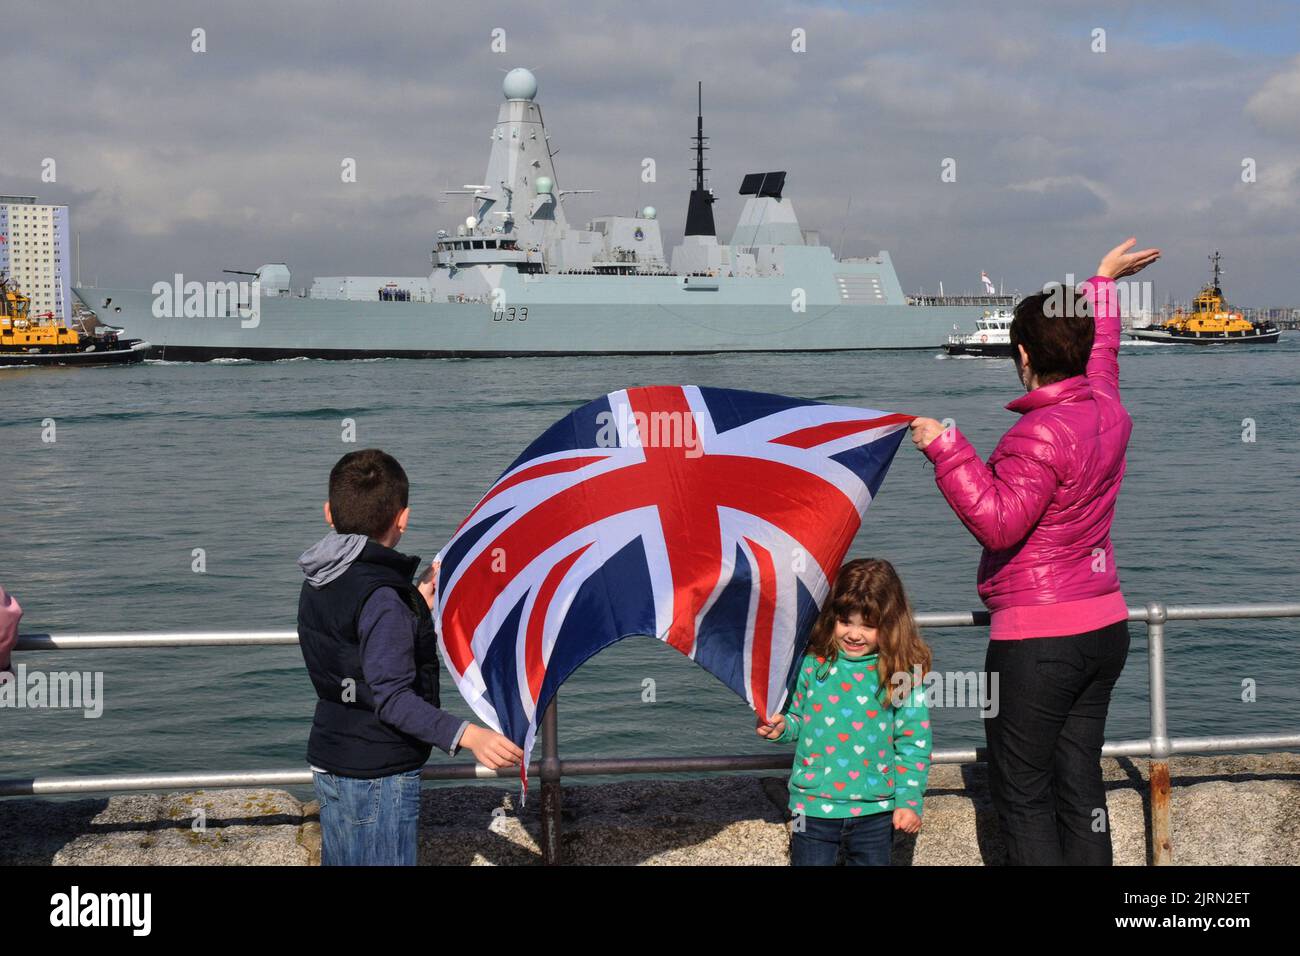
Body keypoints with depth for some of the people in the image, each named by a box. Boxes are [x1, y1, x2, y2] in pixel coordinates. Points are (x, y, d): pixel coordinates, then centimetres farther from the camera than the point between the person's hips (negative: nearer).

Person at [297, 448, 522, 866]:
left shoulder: (318, 583, 4)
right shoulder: (381, 596, -23)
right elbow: (392, 698, -28)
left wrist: (418, 604, 16)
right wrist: (467, 735, -36)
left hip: (329, 765, 9)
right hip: (379, 776, -9)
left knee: (340, 861, 18)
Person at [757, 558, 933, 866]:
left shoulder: (902, 674, -7)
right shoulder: (812, 664, -4)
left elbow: (913, 741, -2)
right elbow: (796, 718, 9)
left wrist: (909, 800, -5)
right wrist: (781, 727, -13)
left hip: (875, 809, 0)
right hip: (813, 806, 0)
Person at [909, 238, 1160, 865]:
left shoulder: (1042, 434, -20)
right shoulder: (1107, 411, 5)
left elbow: (998, 524, -26)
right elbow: (1100, 350, 27)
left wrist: (946, 449, -25)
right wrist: (1102, 282, 42)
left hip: (1037, 638, -8)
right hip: (1105, 627, 8)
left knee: (1021, 792, 0)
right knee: (1080, 783, 13)